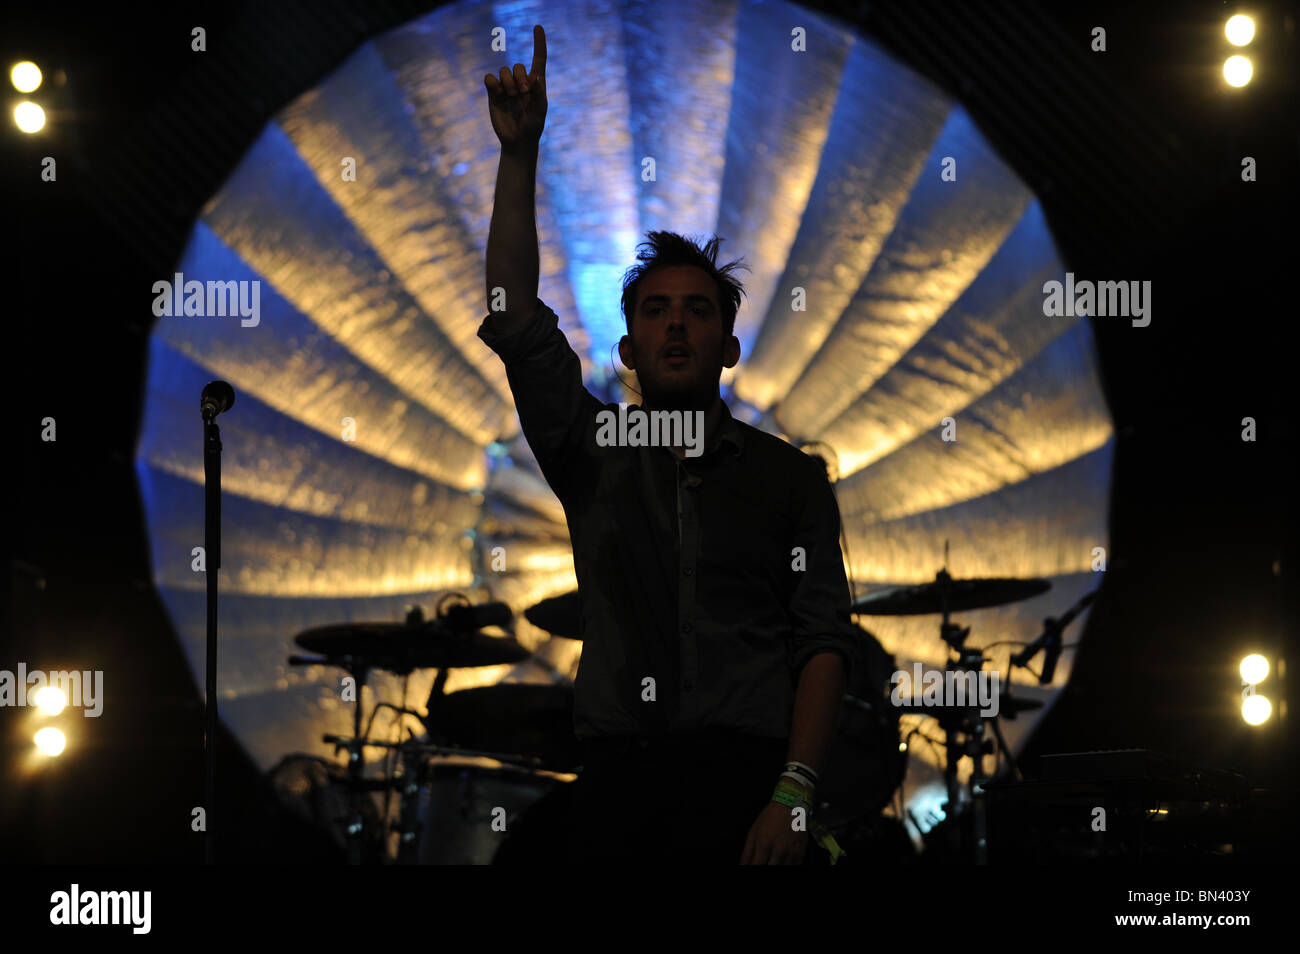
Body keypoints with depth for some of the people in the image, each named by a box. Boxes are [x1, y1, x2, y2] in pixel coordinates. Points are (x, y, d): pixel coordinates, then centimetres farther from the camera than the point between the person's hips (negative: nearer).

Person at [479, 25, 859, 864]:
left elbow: (825, 642, 3)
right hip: (618, 780, 2)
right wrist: (520, 152, 0)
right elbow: (515, 321, 7)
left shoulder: (790, 475, 12)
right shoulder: (593, 455, 17)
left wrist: (792, 795, -12)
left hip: (747, 783, -2)